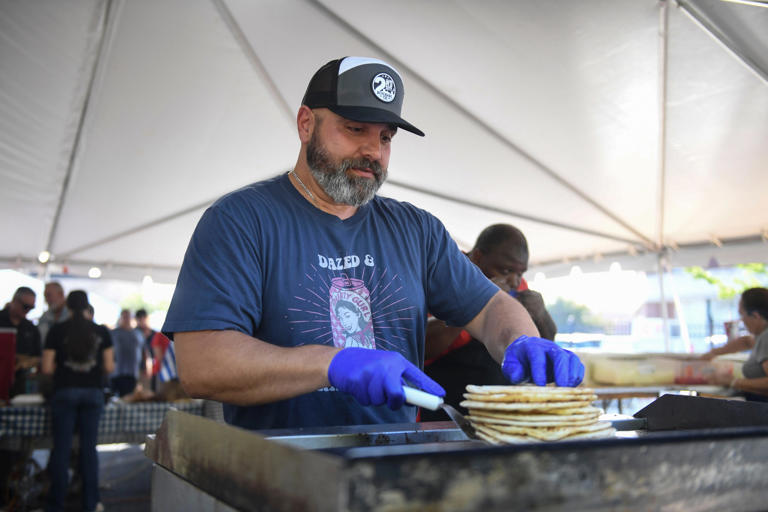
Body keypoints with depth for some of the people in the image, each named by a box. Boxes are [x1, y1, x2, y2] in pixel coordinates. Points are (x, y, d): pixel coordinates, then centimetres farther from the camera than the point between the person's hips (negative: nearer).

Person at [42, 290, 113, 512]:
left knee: (61, 447, 5)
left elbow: (47, 368, -4)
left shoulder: (57, 330, -2)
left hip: (64, 392, -1)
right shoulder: (101, 331, 2)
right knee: (89, 447, 7)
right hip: (93, 392, 1)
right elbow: (108, 367, 2)